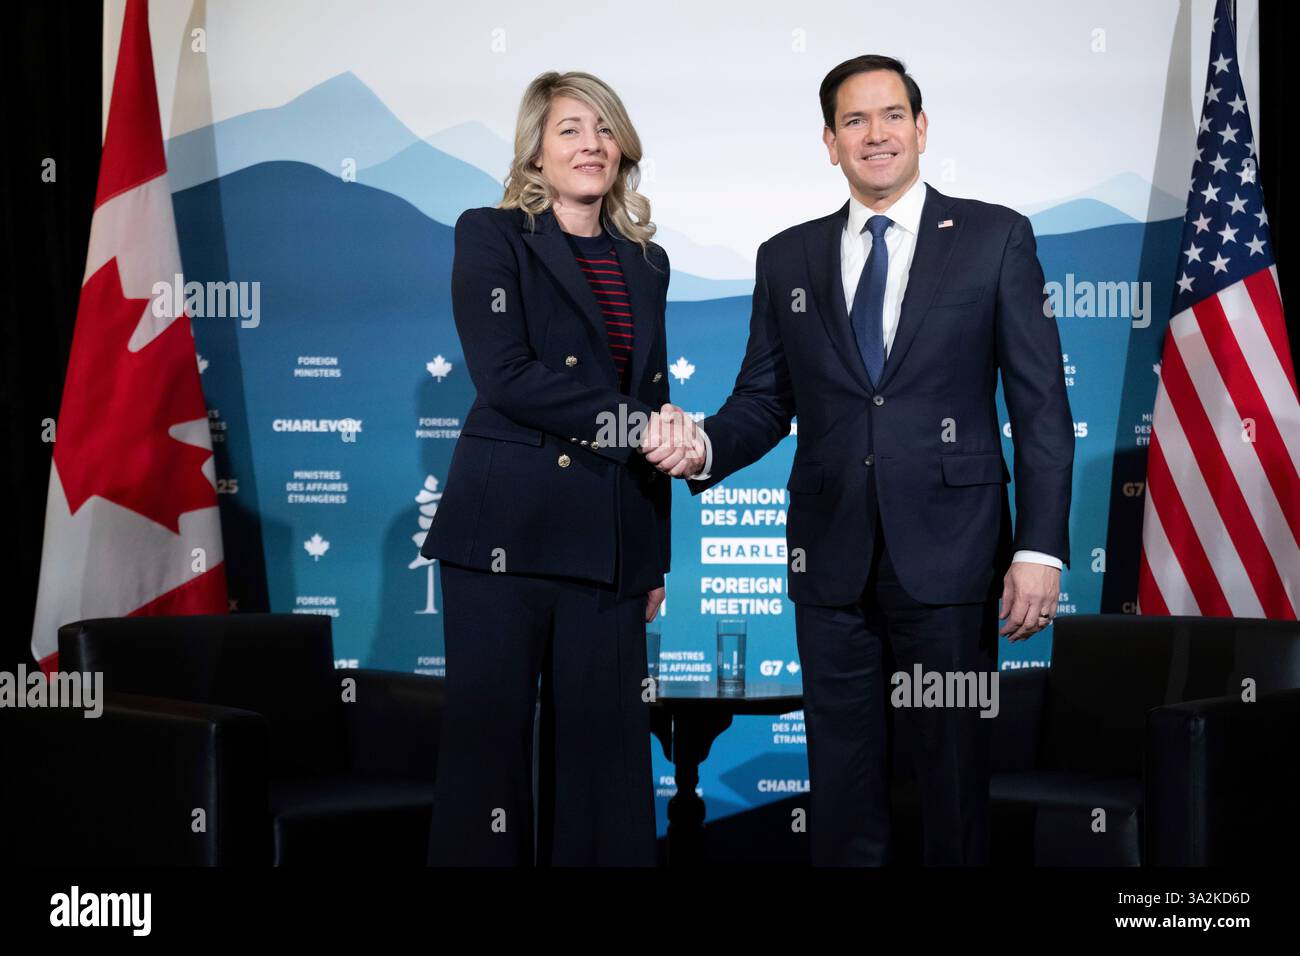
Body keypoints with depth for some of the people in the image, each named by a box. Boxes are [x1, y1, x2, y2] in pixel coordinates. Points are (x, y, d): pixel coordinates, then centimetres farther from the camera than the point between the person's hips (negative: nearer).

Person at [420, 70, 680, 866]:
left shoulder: (645, 263, 16)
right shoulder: (490, 236, 2)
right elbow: (504, 375, -12)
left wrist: (657, 556, 15)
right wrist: (628, 421, -14)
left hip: (611, 540, 4)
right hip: (508, 529, -4)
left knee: (605, 742, 3)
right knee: (492, 732, -1)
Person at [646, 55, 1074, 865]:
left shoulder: (995, 237, 2)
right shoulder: (788, 258, 11)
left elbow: (1041, 404, -1)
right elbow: (764, 399, 12)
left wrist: (1041, 549, -8)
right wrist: (705, 448, -11)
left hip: (949, 555, -3)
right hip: (832, 560, 3)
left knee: (956, 768, 3)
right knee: (843, 778, 8)